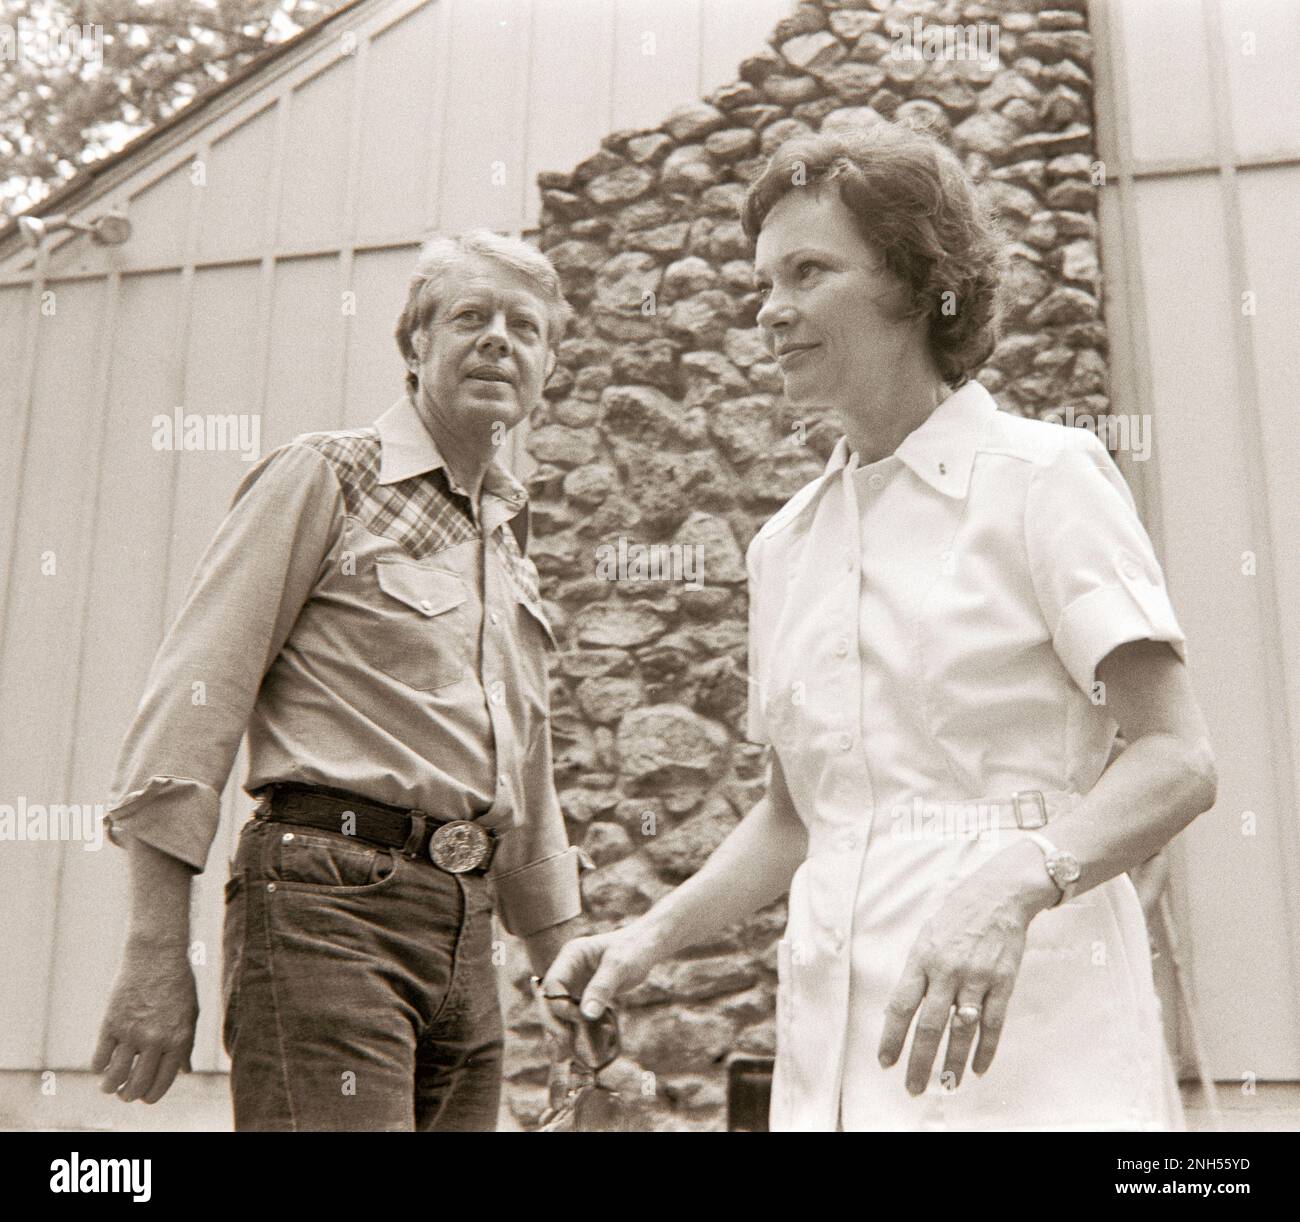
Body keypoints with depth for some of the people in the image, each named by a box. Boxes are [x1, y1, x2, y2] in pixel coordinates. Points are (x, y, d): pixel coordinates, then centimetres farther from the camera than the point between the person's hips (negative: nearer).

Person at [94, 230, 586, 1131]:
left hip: (466, 930, 7)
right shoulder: (326, 479, 1)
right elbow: (193, 701, -8)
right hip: (330, 898, -7)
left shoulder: (511, 538, 22)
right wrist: (157, 956, -15)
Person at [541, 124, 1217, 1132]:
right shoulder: (786, 544, 13)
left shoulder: (1043, 474, -3)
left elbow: (1179, 761, -10)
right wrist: (654, 934, 4)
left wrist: (1016, 881, -27)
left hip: (1025, 1022, -4)